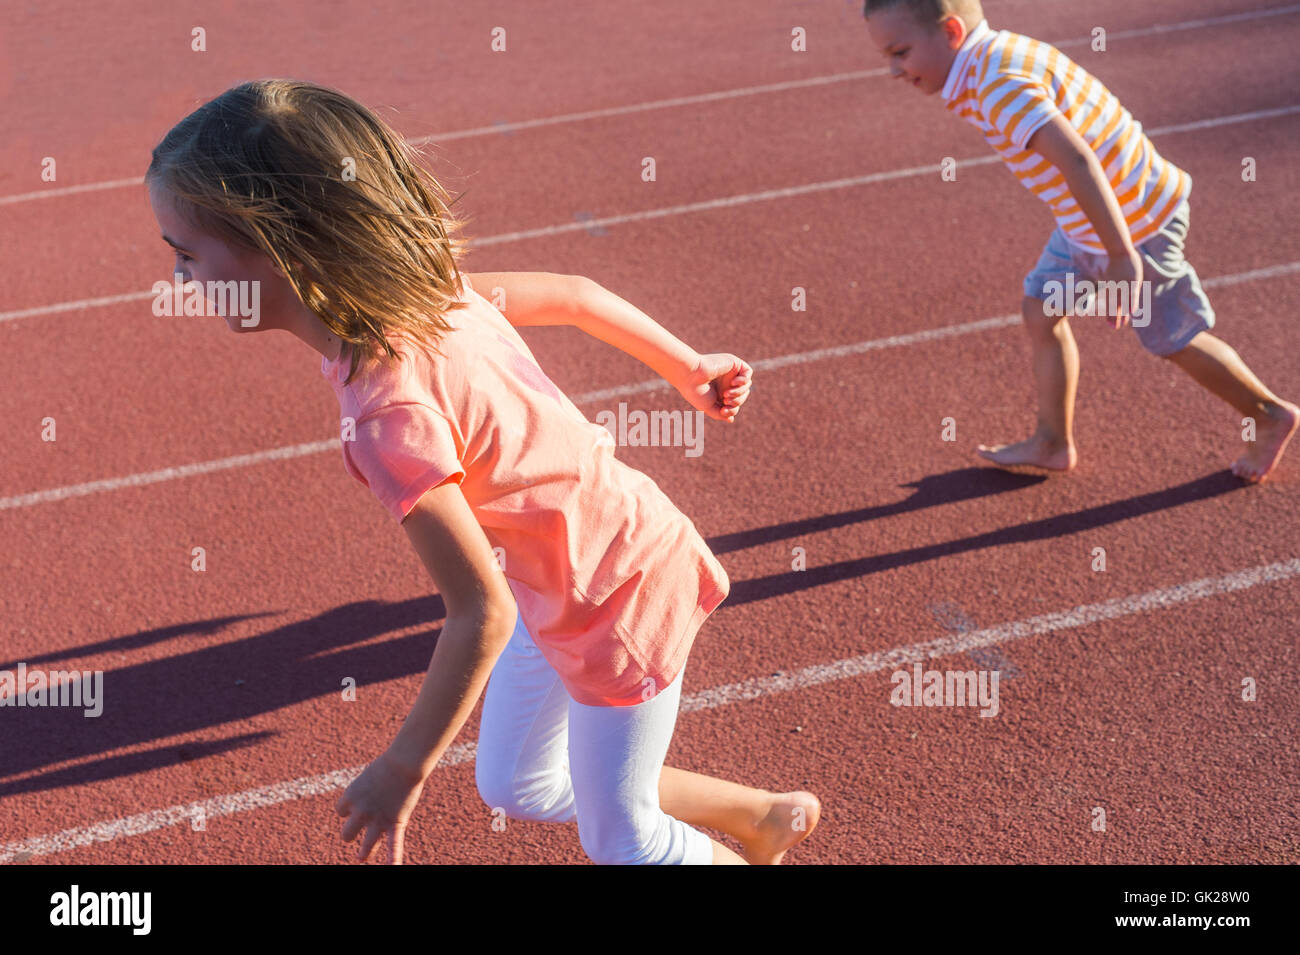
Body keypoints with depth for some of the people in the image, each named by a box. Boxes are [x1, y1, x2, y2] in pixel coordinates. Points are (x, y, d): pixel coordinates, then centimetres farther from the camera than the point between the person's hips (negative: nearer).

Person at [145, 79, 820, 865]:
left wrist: (403, 768, -18)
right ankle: (761, 815, 38)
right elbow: (574, 296, 1)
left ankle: (775, 818, 41)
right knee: (515, 788, 23)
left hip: (620, 597, -8)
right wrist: (691, 371, 15)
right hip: (559, 583, 8)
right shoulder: (425, 285, -11)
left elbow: (482, 614, -31)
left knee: (620, 840, 15)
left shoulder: (388, 411, -35)